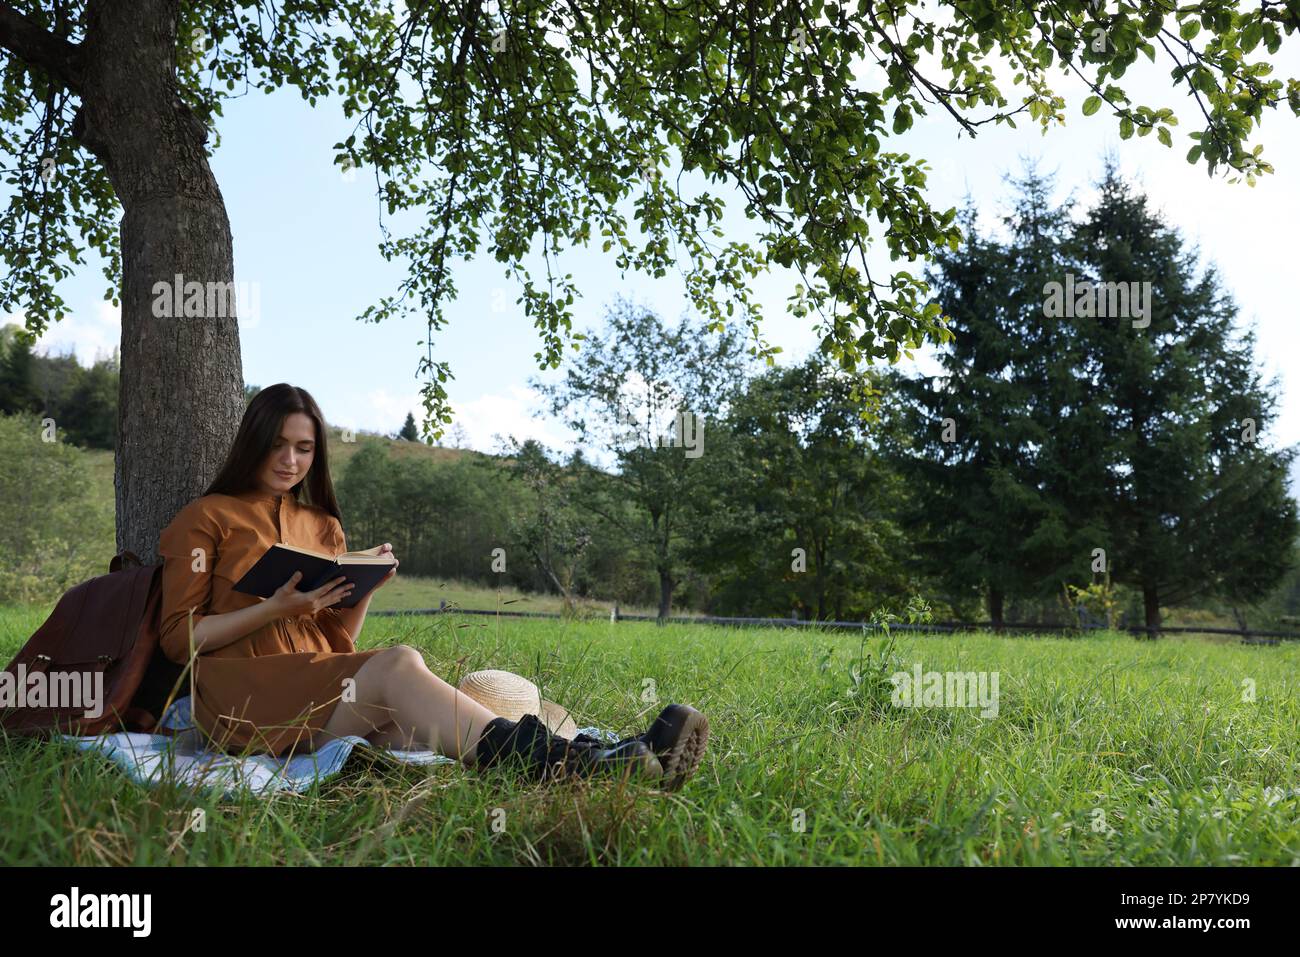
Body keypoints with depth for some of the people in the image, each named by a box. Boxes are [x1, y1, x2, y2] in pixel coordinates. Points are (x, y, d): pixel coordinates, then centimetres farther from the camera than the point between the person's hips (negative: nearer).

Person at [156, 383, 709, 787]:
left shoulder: (325, 527, 22)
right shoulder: (205, 519, 9)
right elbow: (179, 638, 1)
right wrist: (276, 608, -12)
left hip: (322, 685, 4)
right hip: (240, 696, -4)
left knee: (417, 726, -31)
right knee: (397, 664, -34)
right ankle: (579, 764, -51)